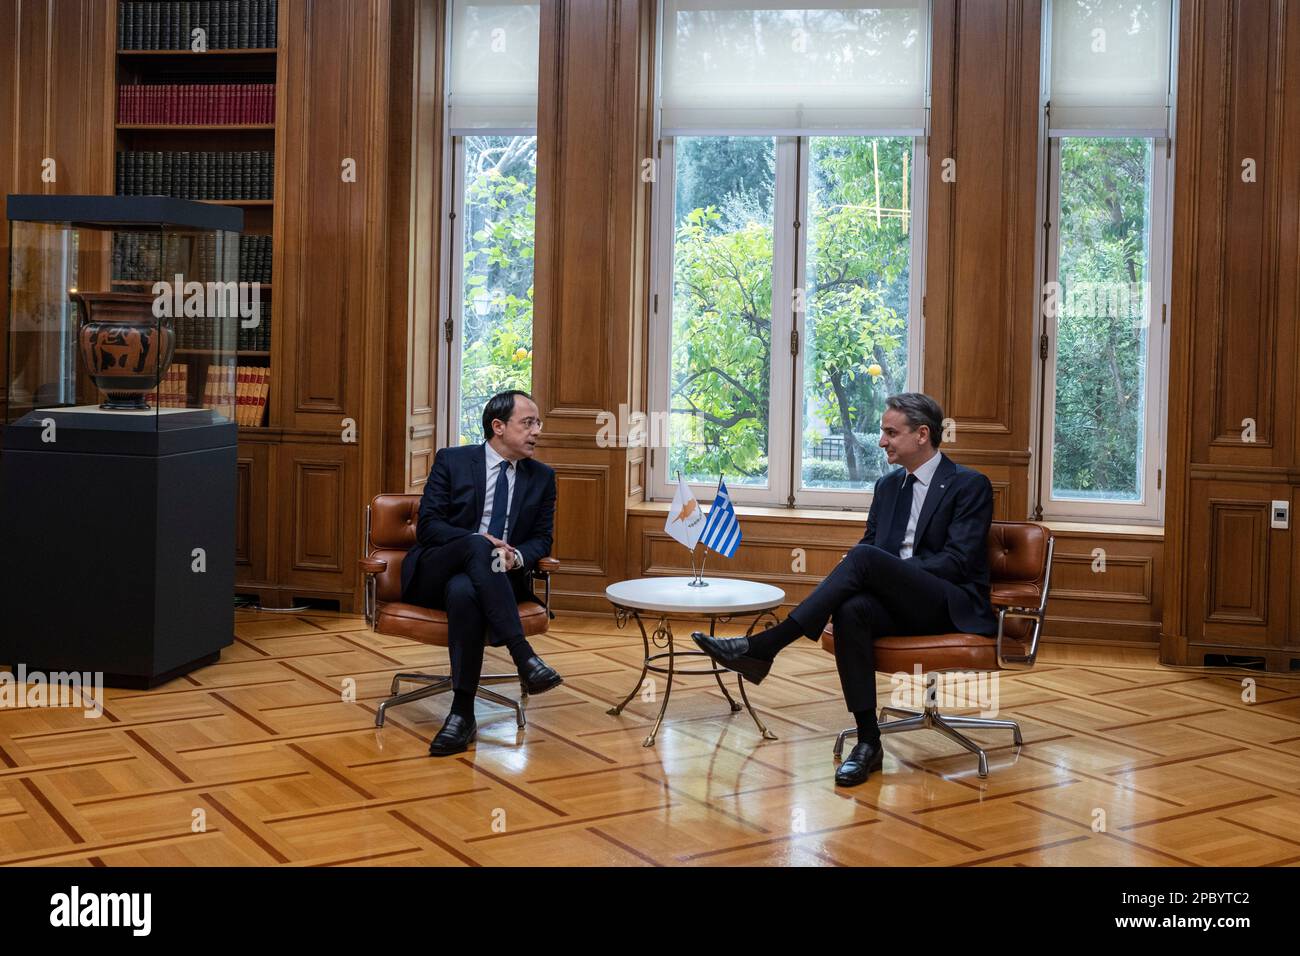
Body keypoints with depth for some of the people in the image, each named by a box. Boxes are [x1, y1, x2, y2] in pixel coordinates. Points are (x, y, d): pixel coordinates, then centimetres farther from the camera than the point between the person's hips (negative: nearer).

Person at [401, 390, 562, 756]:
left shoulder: (542, 477, 12)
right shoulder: (452, 461, 3)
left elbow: (542, 539, 11)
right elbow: (428, 526, -3)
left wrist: (517, 557, -13)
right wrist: (478, 541, -20)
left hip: (495, 579, 1)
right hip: (434, 574, -1)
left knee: (463, 591, -37)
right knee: (478, 546, -37)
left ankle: (462, 715, -35)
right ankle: (524, 657, -44)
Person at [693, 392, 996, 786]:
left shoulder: (971, 485, -4)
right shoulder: (888, 486, 17)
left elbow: (957, 561, -13)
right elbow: (869, 544, 16)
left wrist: (887, 572, -19)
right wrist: (847, 578, -8)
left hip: (955, 609, -5)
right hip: (902, 605, 6)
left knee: (866, 558, -31)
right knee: (852, 610, -32)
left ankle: (760, 648, -33)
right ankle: (868, 742, -29)